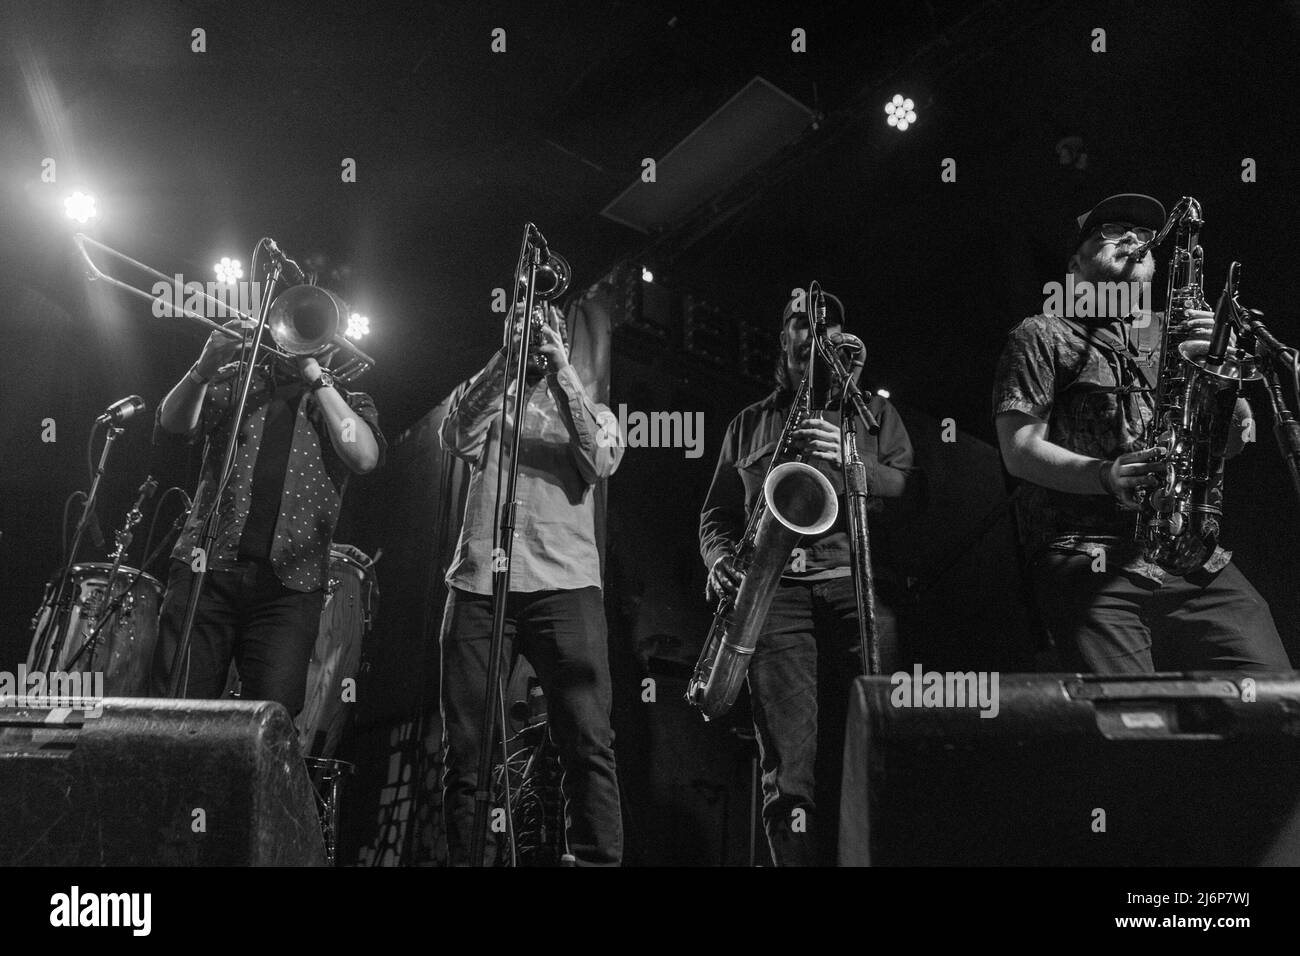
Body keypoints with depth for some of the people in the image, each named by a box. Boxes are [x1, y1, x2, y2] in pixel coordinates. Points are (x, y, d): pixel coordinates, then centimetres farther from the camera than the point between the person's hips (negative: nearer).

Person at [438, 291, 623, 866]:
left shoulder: (591, 412, 20)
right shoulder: (486, 403, 20)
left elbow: (601, 462, -3)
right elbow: (458, 438, -4)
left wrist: (562, 370, -6)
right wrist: (507, 358, -9)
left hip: (565, 585, -1)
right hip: (479, 584, 1)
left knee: (589, 743, -10)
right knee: (466, 748, 0)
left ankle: (599, 858, -5)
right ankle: (468, 856, 11)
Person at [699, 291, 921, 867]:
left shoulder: (873, 411, 21)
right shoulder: (748, 423, 25)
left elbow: (907, 494, 9)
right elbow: (717, 512, 23)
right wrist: (721, 559, 1)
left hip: (858, 585, -1)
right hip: (775, 592, 1)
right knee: (790, 770, -10)